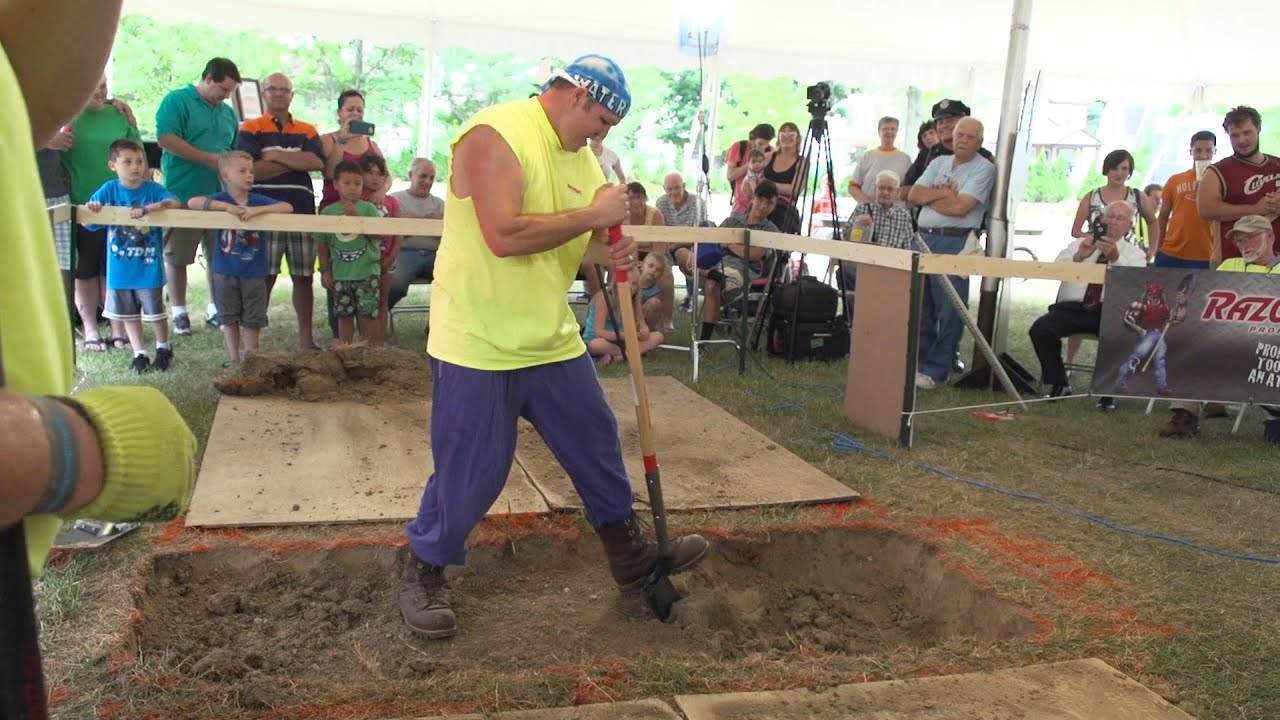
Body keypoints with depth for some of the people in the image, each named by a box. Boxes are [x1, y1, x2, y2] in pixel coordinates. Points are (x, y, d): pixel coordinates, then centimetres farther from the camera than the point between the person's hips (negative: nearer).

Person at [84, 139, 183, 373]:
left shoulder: (152, 188, -8)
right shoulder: (109, 189, -1)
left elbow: (175, 202, -25)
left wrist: (147, 208, -37)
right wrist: (91, 207, -23)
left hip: (148, 266, -3)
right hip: (119, 266, 3)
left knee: (155, 312, 7)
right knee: (129, 313, 14)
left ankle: (163, 347, 31)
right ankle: (139, 353, 29)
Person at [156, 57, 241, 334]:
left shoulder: (228, 112, 18)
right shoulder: (177, 101, -2)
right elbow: (166, 139, -14)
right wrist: (209, 158, -16)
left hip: (220, 196, 5)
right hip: (182, 194, -5)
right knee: (176, 256, 2)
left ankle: (217, 309, 17)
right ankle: (179, 312, 12)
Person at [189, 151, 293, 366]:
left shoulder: (258, 200, -3)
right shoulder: (221, 199, -5)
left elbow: (288, 207, -16)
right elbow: (192, 202, -19)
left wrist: (258, 210, -28)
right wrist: (226, 206, -27)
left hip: (254, 271, 0)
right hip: (225, 271, 0)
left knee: (253, 319, 10)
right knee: (229, 318, 11)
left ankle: (251, 357, 27)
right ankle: (234, 358, 25)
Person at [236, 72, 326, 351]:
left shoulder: (307, 131, 15)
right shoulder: (251, 129, 6)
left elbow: (317, 162, -5)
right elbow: (250, 170, -9)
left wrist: (277, 155, -7)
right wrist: (296, 162, -5)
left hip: (302, 213, 3)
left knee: (304, 277, 7)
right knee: (264, 278, -1)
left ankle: (306, 338, 17)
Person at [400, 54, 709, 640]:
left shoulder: (583, 158, 10)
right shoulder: (495, 135, -16)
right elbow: (504, 236, -28)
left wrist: (609, 253, -3)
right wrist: (593, 215, -20)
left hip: (552, 340, 8)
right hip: (479, 346, -8)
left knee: (598, 447, 14)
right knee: (469, 474, 1)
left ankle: (632, 559, 32)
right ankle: (422, 575, 25)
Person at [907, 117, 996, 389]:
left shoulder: (984, 168, -2)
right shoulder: (939, 162, 17)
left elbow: (960, 207, -14)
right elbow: (914, 195, 7)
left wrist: (930, 197, 0)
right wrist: (944, 193, -5)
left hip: (955, 243, -6)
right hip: (924, 237, 6)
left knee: (948, 311, -5)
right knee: (919, 305, 9)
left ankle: (936, 371, 1)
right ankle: (917, 362, 19)